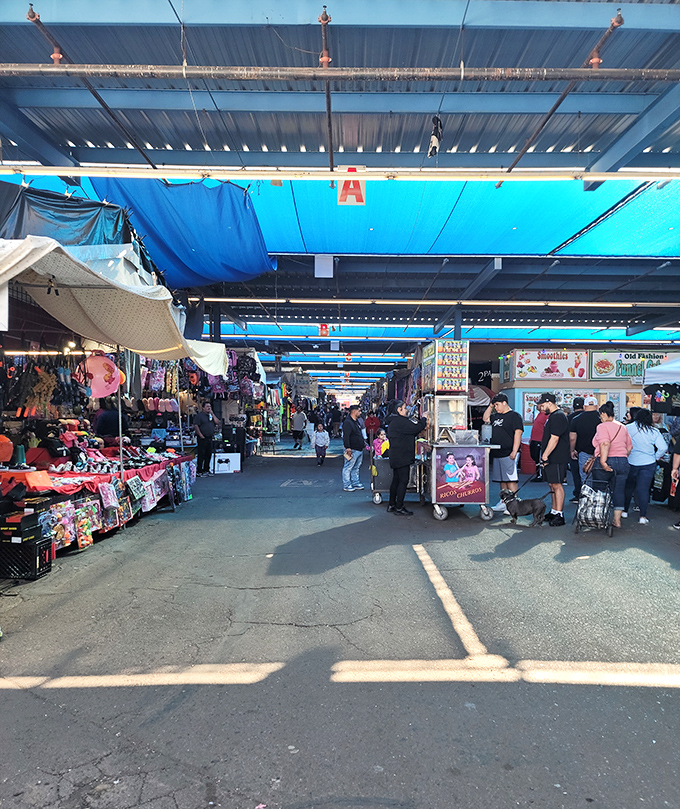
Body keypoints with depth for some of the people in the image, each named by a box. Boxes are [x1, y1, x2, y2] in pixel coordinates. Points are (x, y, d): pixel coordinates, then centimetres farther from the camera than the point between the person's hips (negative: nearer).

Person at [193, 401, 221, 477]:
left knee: (209, 454, 10)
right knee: (201, 455, -4)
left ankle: (206, 470, 20)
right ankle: (199, 471, 0)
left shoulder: (211, 415, 16)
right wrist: (200, 435, -17)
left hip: (210, 438, 7)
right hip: (202, 439, -7)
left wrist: (212, 414, -1)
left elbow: (217, 423, 3)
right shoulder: (199, 415, -4)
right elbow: (196, 426, -12)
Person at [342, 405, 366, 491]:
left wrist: (363, 442, 26)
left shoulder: (356, 421, 18)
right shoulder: (347, 422, -15)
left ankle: (356, 483, 26)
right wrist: (348, 448, -25)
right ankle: (346, 485, 0)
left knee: (356, 468, 17)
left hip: (359, 449, 10)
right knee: (348, 468, -4)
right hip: (352, 450, -10)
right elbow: (346, 436, -21)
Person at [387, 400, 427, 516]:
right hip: (402, 457, -11)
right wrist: (424, 419, -3)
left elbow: (411, 431, 21)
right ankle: (399, 507, 0)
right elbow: (415, 428, -19)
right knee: (403, 481, -5)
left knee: (396, 480, 16)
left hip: (395, 457, 11)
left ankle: (392, 505, 23)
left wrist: (422, 424, 12)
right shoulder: (400, 421, -18)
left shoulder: (393, 421, 16)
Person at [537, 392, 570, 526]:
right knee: (552, 485, 14)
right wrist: (544, 456, 22)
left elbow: (554, 439, -22)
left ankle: (559, 515, -4)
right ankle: (554, 512, 22)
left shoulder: (558, 417, -16)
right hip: (551, 458, 10)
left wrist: (545, 455, -20)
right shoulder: (552, 416, 18)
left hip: (557, 459, -10)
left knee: (556, 485, -7)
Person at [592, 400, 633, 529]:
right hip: (623, 463, 6)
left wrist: (603, 461, -27)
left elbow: (605, 443, -24)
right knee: (619, 490, 10)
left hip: (606, 463, -6)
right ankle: (617, 520, 12)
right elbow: (629, 447, 18)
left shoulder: (602, 426, -9)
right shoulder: (623, 427, 13)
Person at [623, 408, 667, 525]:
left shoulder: (627, 428, -7)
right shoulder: (654, 431, -3)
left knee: (628, 487, 15)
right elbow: (663, 447, -4)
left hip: (631, 463, 0)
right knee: (643, 489, 2)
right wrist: (655, 457, 10)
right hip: (648, 464, 0)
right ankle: (643, 516, 0)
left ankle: (624, 510, 24)